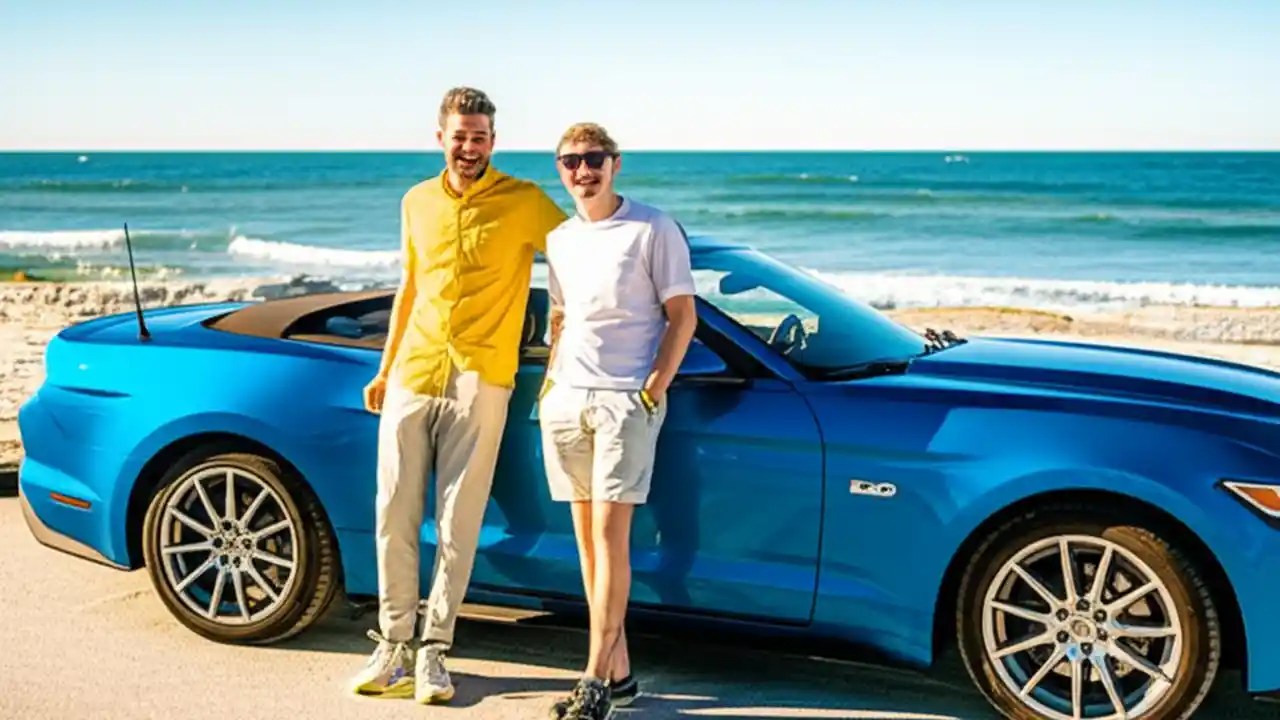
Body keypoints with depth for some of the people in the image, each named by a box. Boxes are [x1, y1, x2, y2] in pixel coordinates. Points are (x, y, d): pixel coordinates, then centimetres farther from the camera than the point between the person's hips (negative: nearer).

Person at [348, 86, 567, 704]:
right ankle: (393, 643, 16)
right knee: (394, 515, 5)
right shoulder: (417, 202, 13)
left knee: (458, 524, -1)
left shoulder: (523, 203, -2)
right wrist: (384, 370, 19)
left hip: (479, 382, -4)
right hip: (410, 377, 4)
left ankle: (434, 649, 9)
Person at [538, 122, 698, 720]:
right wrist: (550, 382, 11)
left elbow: (682, 316, -4)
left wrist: (652, 392, -11)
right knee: (586, 535, 6)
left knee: (609, 533, -11)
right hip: (565, 400, 6)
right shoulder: (559, 240, 15)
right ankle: (619, 671, 13)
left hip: (625, 398, -6)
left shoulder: (653, 229, -3)